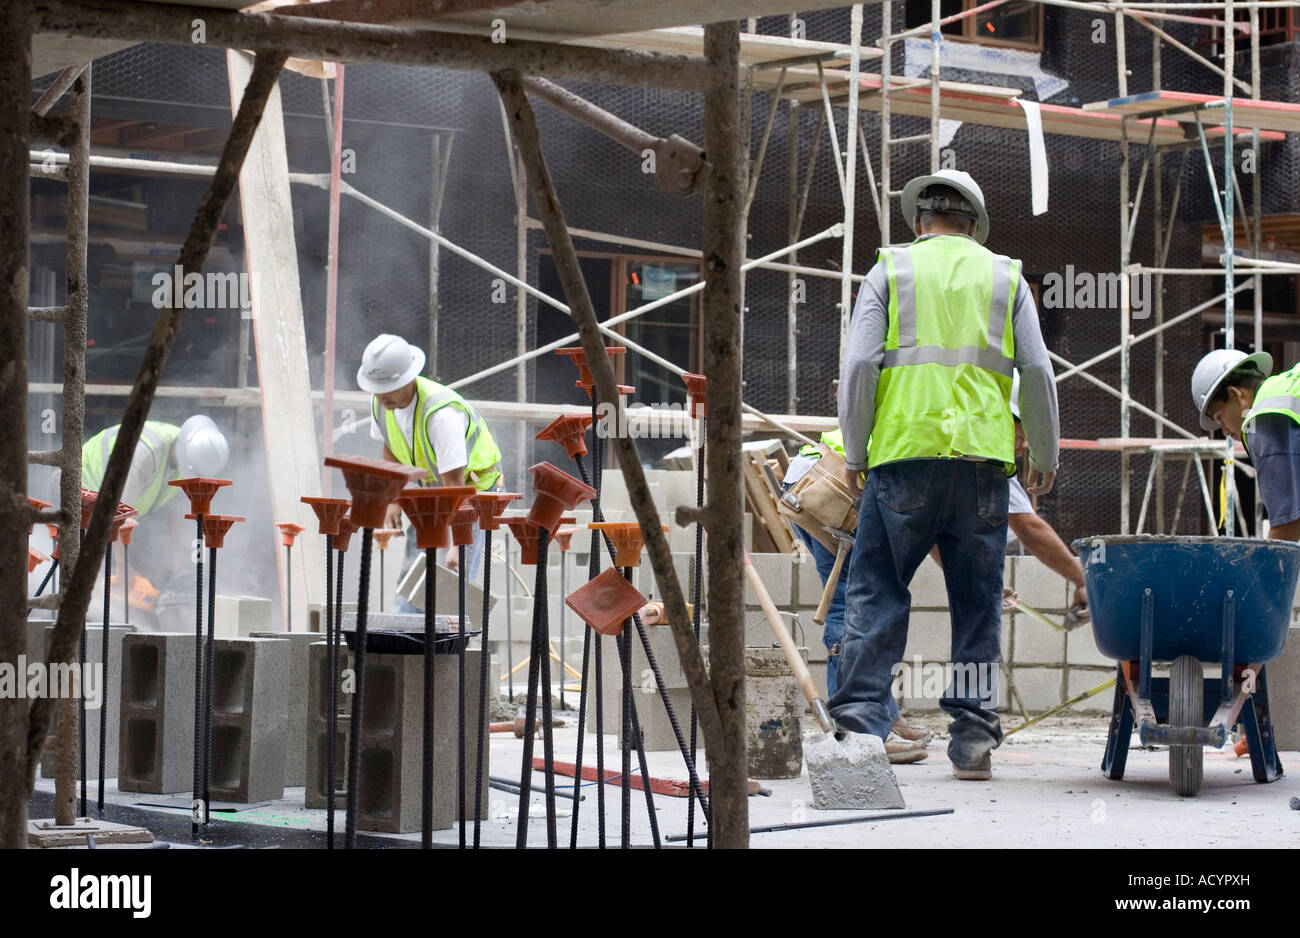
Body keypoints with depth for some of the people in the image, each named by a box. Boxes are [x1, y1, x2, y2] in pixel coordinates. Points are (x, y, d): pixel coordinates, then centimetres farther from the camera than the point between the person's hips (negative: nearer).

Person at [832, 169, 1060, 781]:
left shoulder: (891, 270, 9)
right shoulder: (1005, 276, 14)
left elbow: (859, 363, 0)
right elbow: (1037, 371, 8)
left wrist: (854, 453, 6)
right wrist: (1045, 456, 16)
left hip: (905, 449, -1)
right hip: (982, 454, 1)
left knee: (875, 591, 3)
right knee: (977, 599, 6)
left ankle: (861, 721, -6)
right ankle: (973, 736, 4)